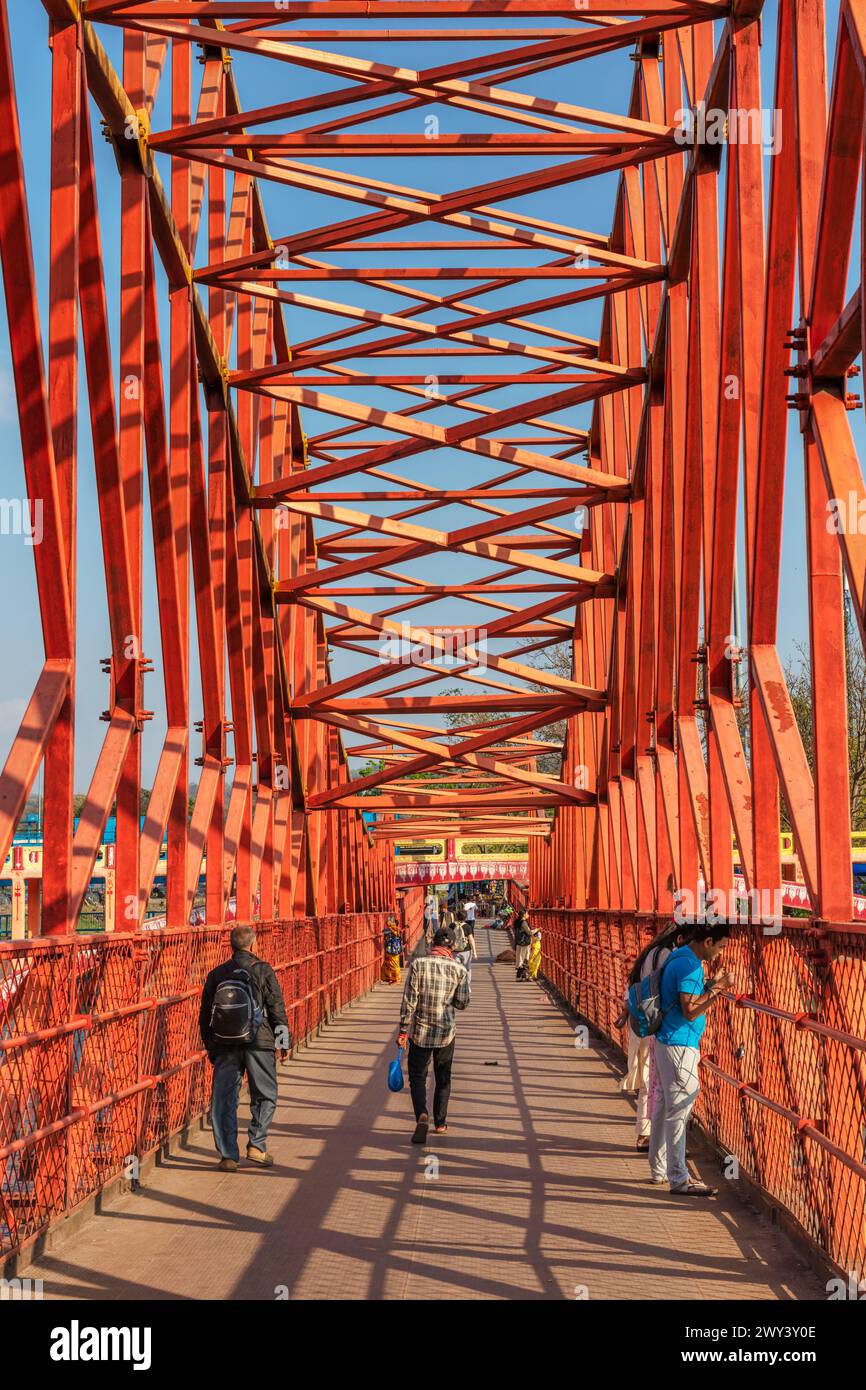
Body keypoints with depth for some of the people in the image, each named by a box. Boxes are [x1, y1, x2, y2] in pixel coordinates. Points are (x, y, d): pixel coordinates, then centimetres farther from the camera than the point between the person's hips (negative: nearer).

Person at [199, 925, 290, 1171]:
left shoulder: (216, 974, 9)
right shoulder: (262, 970, -1)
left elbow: (205, 1015, 12)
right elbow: (277, 1008, -1)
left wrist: (211, 1048, 22)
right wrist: (283, 1042, 8)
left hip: (224, 1046, 3)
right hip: (258, 1043, -3)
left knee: (223, 1100, 8)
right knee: (265, 1096, 12)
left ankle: (227, 1155, 6)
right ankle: (256, 1144, 1)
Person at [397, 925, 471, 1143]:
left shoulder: (418, 964, -10)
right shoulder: (459, 969, -6)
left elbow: (409, 1000, -11)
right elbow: (463, 1003, -4)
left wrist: (403, 1030, -5)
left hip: (420, 1032, -1)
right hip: (446, 1032, 1)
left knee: (417, 1077, 7)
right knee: (443, 1078, 17)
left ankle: (422, 1115, -16)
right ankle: (440, 1122, 23)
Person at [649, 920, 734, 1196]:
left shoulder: (679, 957, 12)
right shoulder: (689, 965, -19)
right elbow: (690, 1011, -24)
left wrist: (710, 984, 13)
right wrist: (717, 989, -18)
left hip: (665, 1041, 10)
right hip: (679, 1046, -10)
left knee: (664, 1107, 16)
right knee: (678, 1110, -6)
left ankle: (659, 1169, 26)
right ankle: (679, 1179, -3)